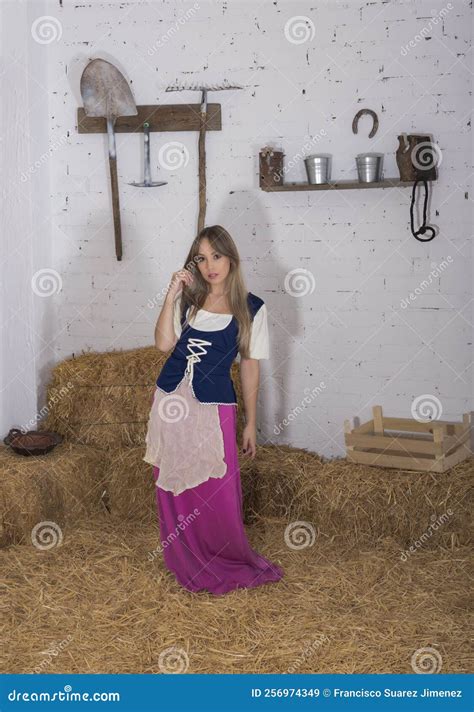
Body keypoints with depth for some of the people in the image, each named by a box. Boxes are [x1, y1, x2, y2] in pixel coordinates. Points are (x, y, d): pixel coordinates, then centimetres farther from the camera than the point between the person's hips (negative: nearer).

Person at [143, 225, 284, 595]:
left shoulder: (251, 308, -4)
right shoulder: (188, 299, 3)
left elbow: (250, 367, 0)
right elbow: (164, 343, -10)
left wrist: (251, 423, 1)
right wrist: (172, 294, -15)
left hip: (214, 408, -3)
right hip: (172, 401, 3)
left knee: (218, 492, 0)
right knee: (175, 488, 11)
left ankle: (230, 562, 23)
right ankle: (187, 563, 28)